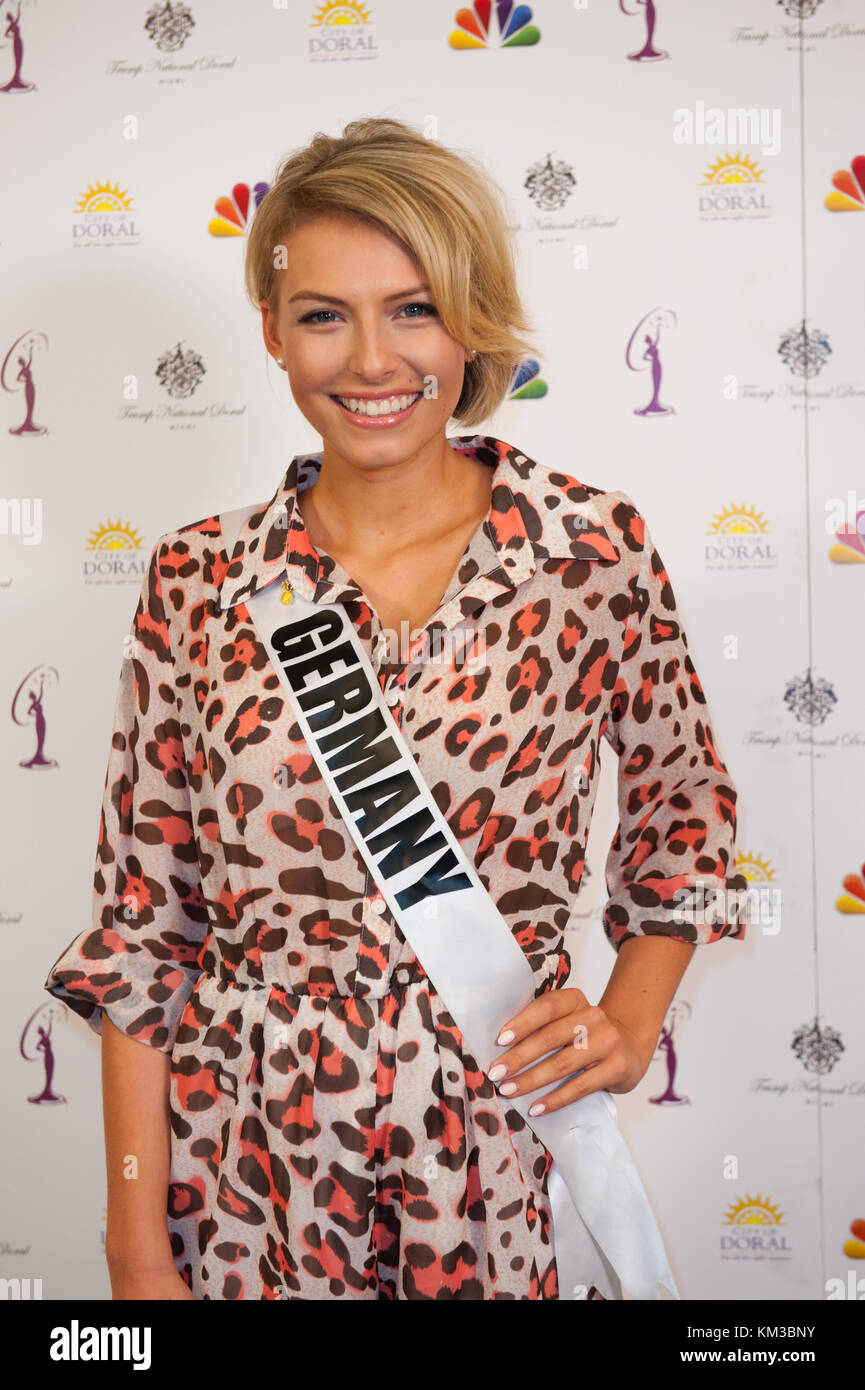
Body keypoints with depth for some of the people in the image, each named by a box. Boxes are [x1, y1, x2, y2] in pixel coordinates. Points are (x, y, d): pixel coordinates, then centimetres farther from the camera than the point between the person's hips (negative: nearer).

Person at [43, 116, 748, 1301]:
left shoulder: (598, 551, -7)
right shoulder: (199, 581, -6)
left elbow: (683, 811, 8)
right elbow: (142, 925, -3)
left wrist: (629, 1025, -5)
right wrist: (138, 1250, -3)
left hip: (502, 1157, 0)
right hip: (248, 1161, 1)